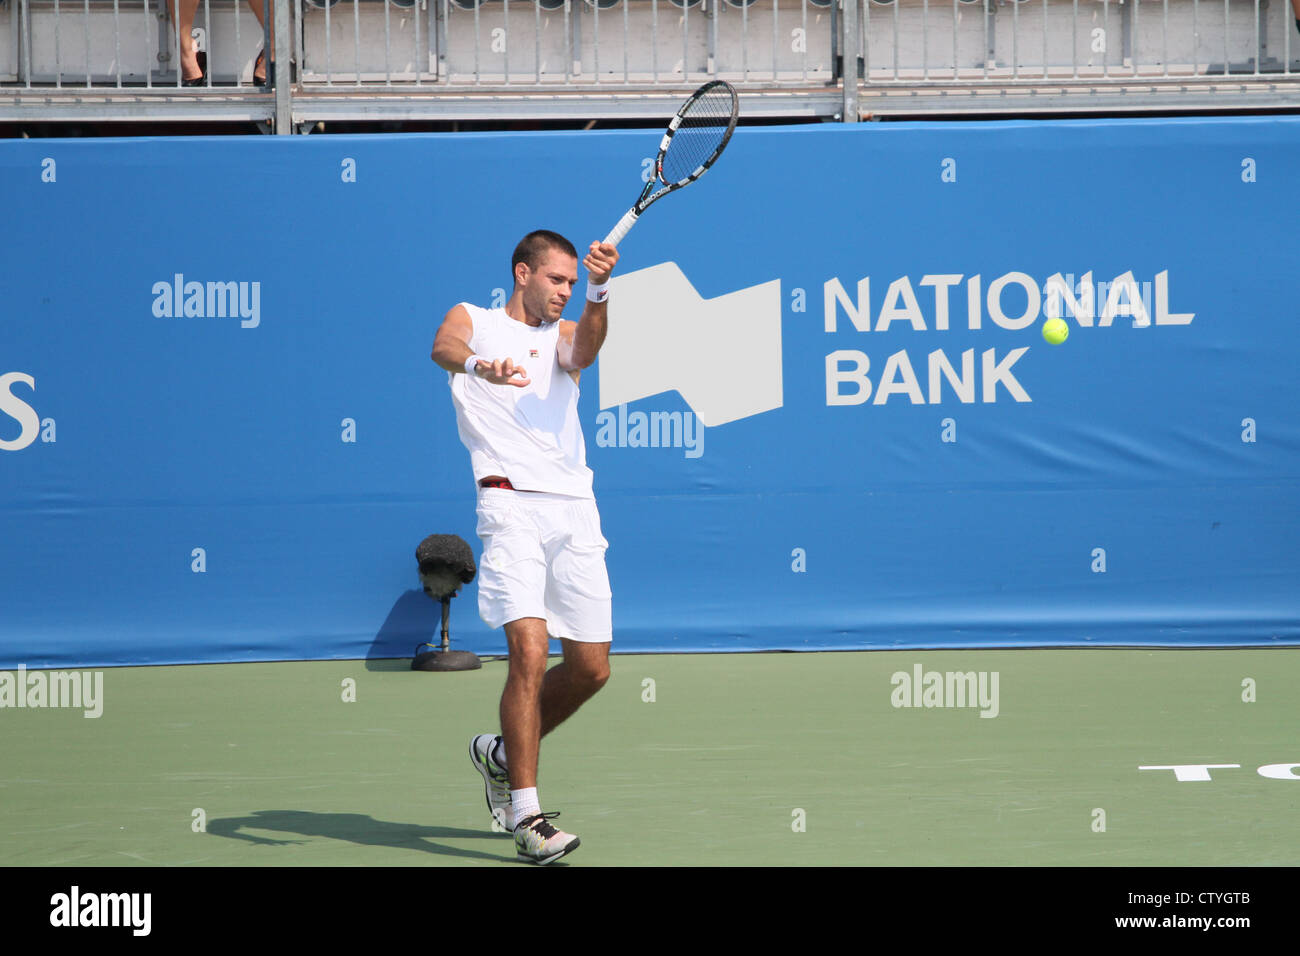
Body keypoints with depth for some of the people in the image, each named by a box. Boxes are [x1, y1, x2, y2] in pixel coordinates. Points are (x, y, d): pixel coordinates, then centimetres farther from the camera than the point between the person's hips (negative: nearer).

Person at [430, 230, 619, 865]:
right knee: (529, 651, -18)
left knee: (591, 668, 6)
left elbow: (585, 348, -4)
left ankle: (504, 753, 30)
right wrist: (478, 366, -36)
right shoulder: (473, 320, 12)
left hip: (575, 512, 5)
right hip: (511, 504, -5)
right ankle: (525, 817, -16)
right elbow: (443, 347, -12)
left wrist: (598, 292, -25)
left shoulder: (562, 336, 21)